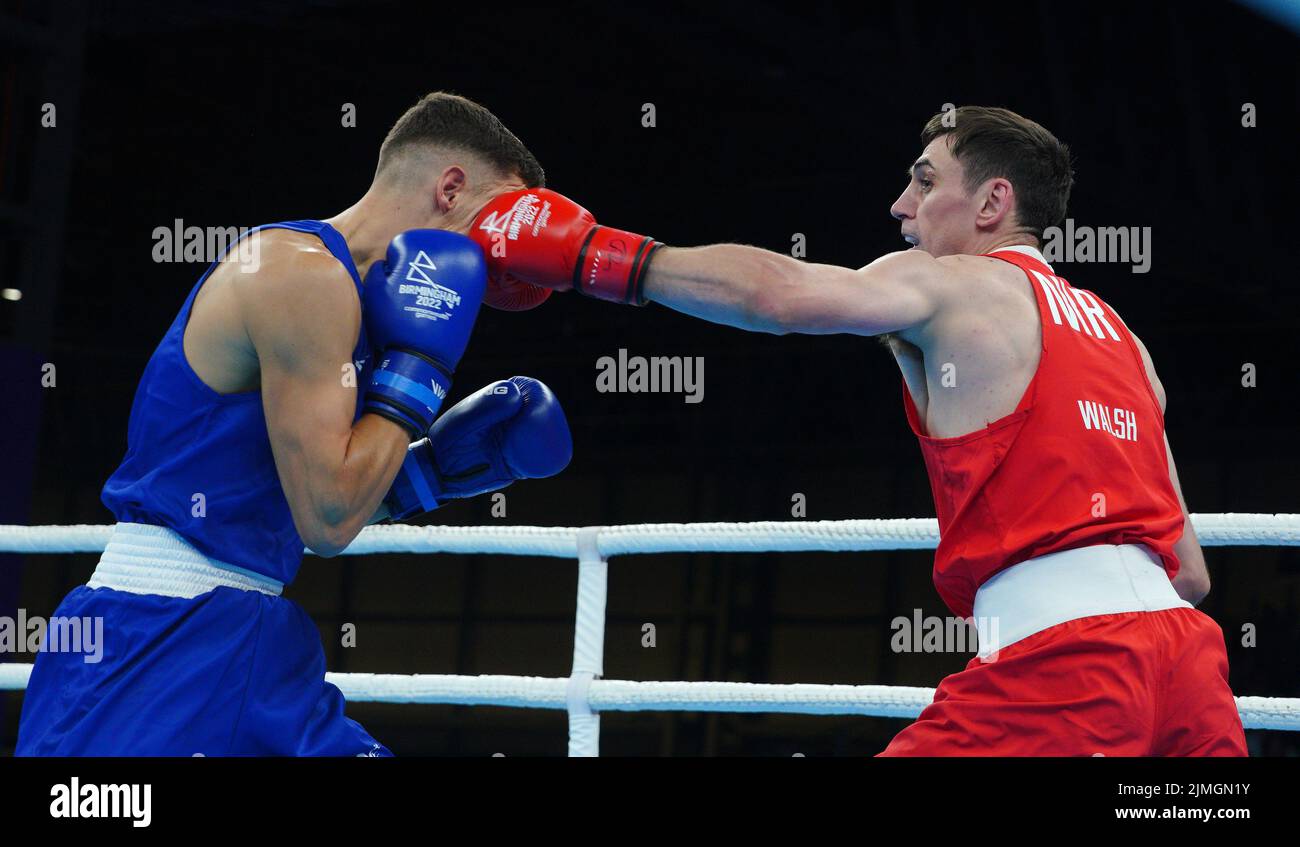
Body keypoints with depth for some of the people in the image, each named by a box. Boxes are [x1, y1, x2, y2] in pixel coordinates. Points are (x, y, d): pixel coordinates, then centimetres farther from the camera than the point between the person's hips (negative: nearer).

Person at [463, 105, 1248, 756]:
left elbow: (784, 294, -14)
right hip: (1186, 651, 8)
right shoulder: (1122, 338, 27)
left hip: (1060, 657, -8)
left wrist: (596, 255, -7)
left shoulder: (949, 285, 5)